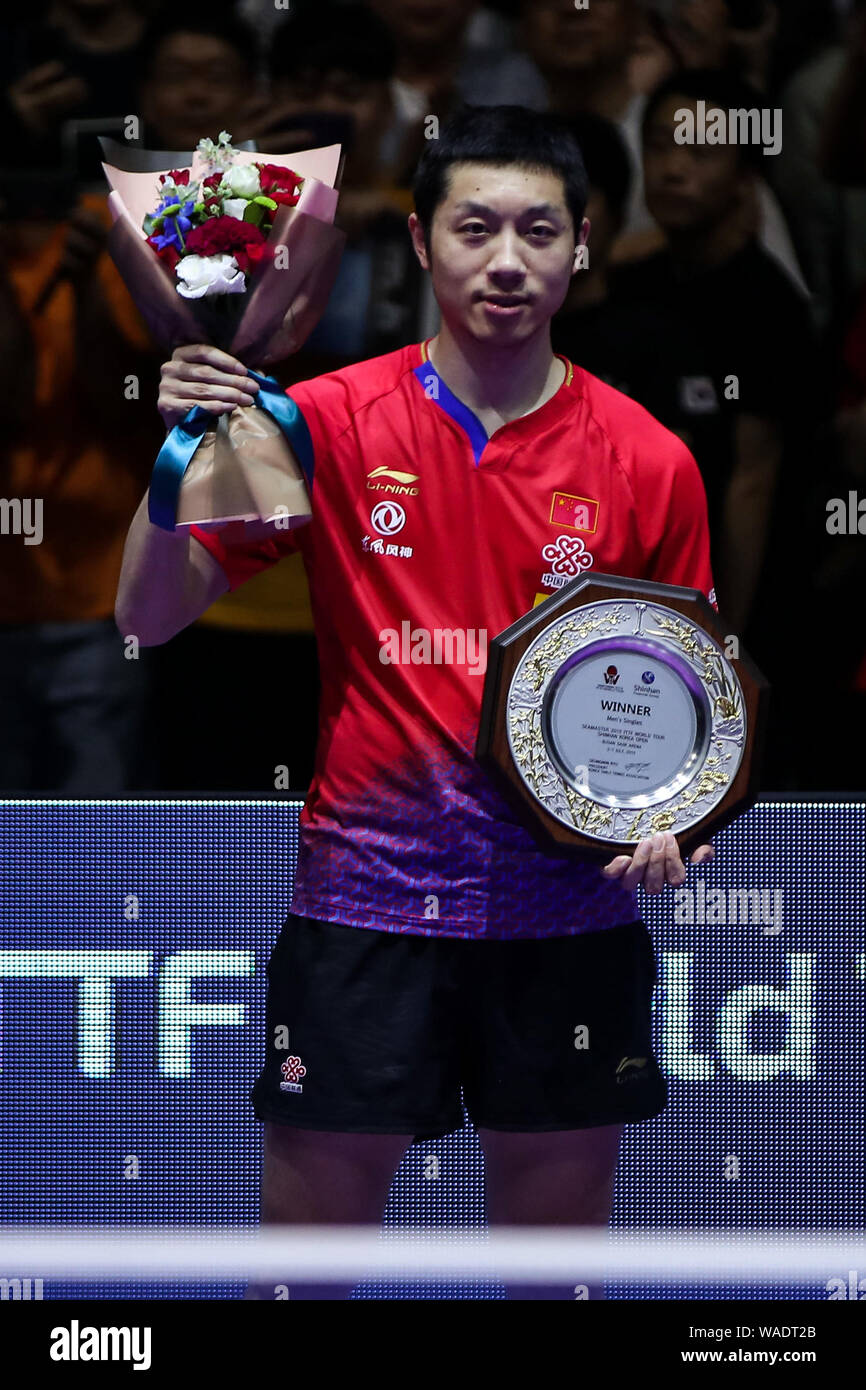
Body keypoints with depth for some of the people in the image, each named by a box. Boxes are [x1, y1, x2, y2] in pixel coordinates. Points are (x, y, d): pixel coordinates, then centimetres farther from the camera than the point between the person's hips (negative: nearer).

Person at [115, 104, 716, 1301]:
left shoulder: (648, 461, 1)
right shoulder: (325, 425, -1)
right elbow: (150, 618, -1)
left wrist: (670, 819, -9)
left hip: (568, 919, 1)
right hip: (365, 899, -1)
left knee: (557, 1264, 8)